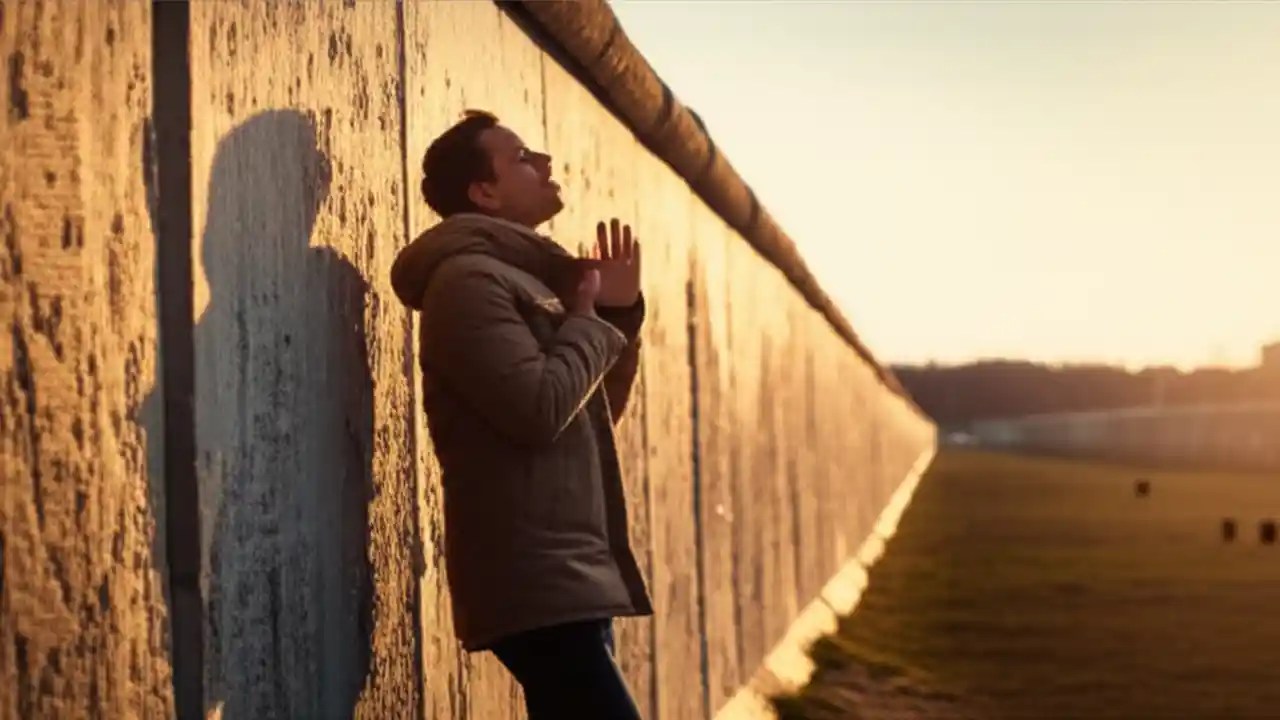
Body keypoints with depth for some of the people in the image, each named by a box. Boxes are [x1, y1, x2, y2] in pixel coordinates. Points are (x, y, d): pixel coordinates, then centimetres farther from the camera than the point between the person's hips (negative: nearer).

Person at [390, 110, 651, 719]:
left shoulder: (524, 278, 19)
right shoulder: (469, 279, -10)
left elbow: (597, 411, 25)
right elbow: (540, 408, -22)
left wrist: (621, 313, 10)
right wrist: (588, 319, -5)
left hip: (566, 577, 10)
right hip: (536, 583, -10)